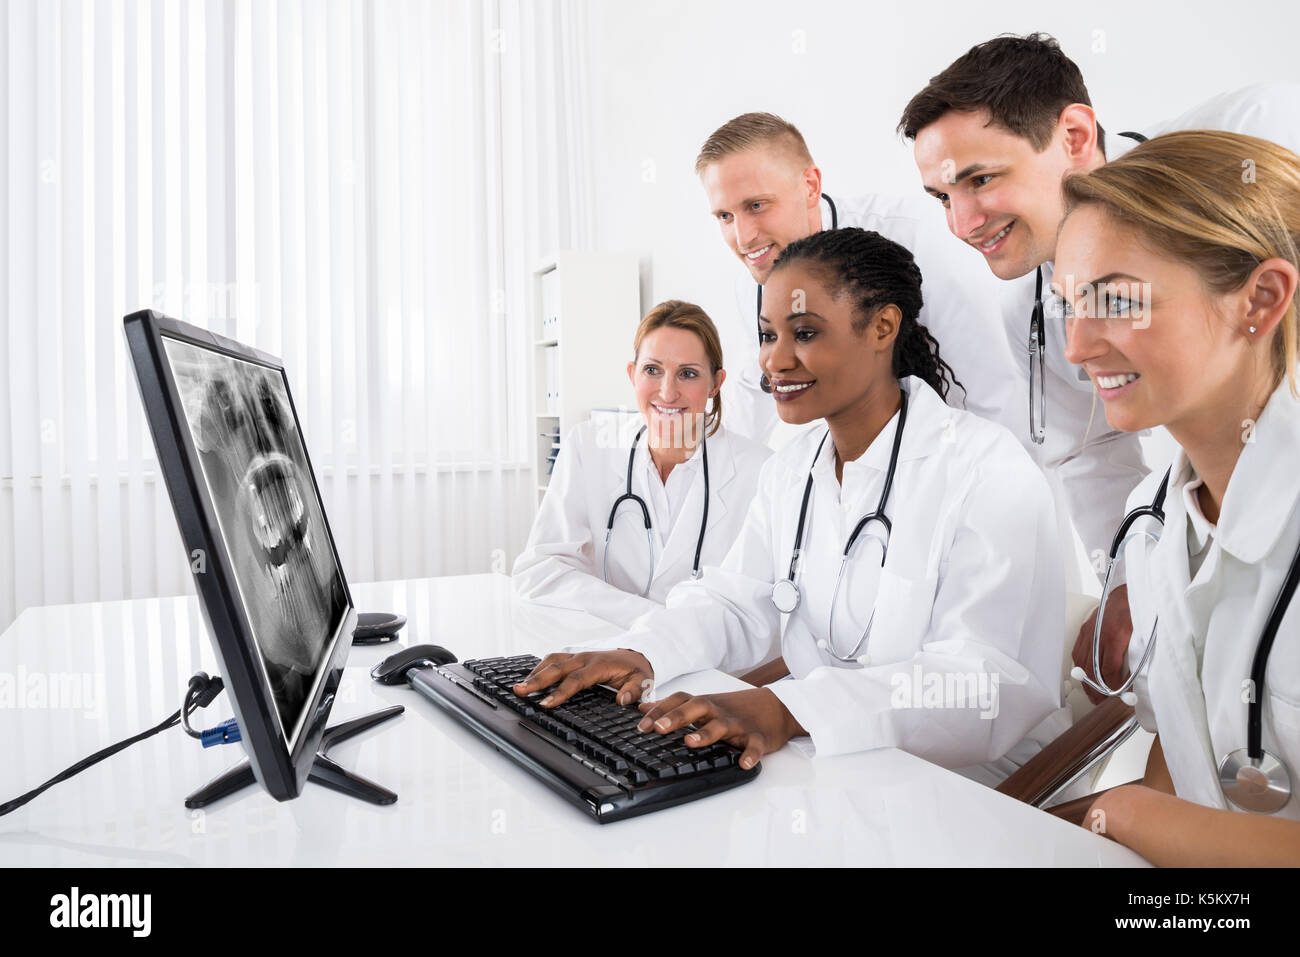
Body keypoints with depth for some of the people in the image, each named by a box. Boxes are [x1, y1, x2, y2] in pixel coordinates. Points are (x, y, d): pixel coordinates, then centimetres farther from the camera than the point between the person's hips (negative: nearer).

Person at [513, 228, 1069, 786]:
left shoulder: (987, 470, -15)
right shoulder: (790, 470, 8)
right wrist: (640, 653, -15)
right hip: (830, 763, 6)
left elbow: (984, 677, -24)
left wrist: (789, 710, -37)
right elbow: (739, 603, 6)